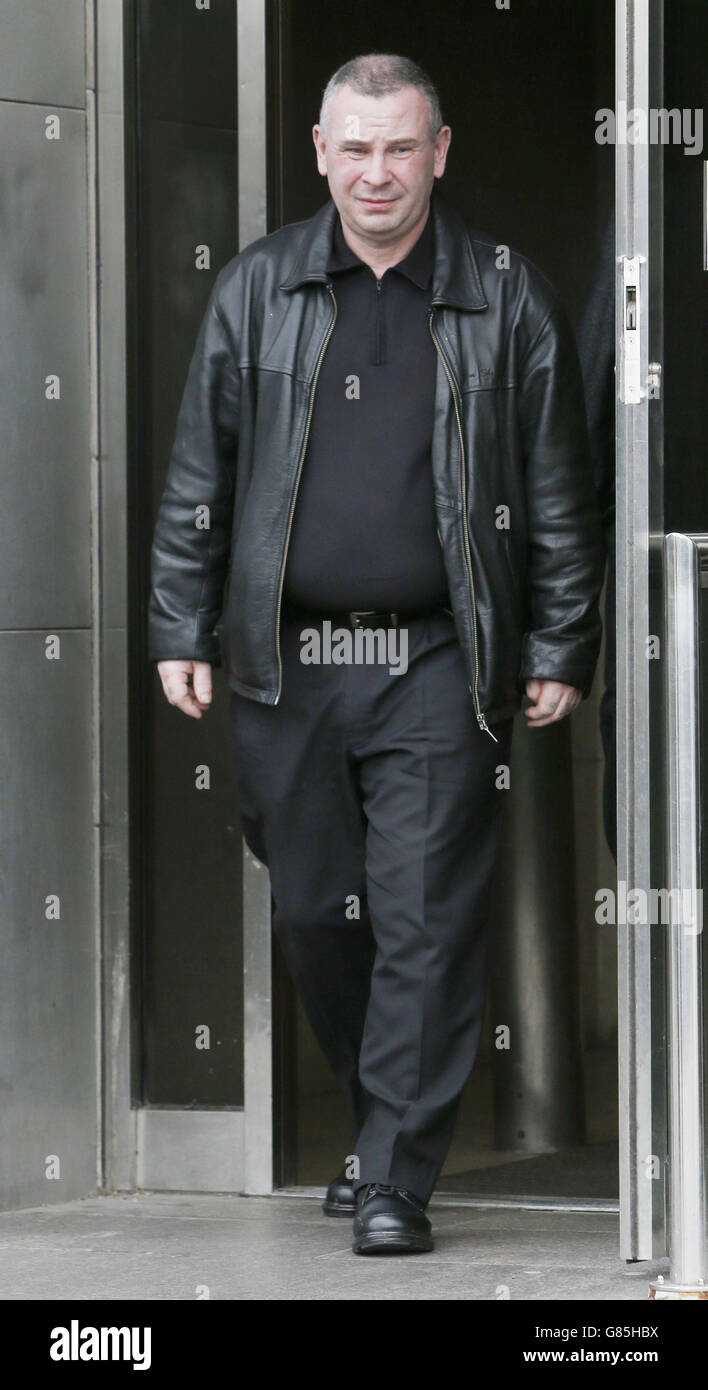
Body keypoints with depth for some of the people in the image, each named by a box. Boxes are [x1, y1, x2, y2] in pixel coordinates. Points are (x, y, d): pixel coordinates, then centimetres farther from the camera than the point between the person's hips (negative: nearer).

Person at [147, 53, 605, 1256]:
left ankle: (398, 1178, -1)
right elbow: (197, 478, 10)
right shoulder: (256, 291, 7)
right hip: (287, 661, 2)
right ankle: (378, 1115, 29)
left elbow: (560, 493, 6)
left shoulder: (506, 300, 3)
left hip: (439, 669, -2)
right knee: (313, 913, 9)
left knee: (426, 921, -6)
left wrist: (560, 651, 2)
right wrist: (182, 631, 6)